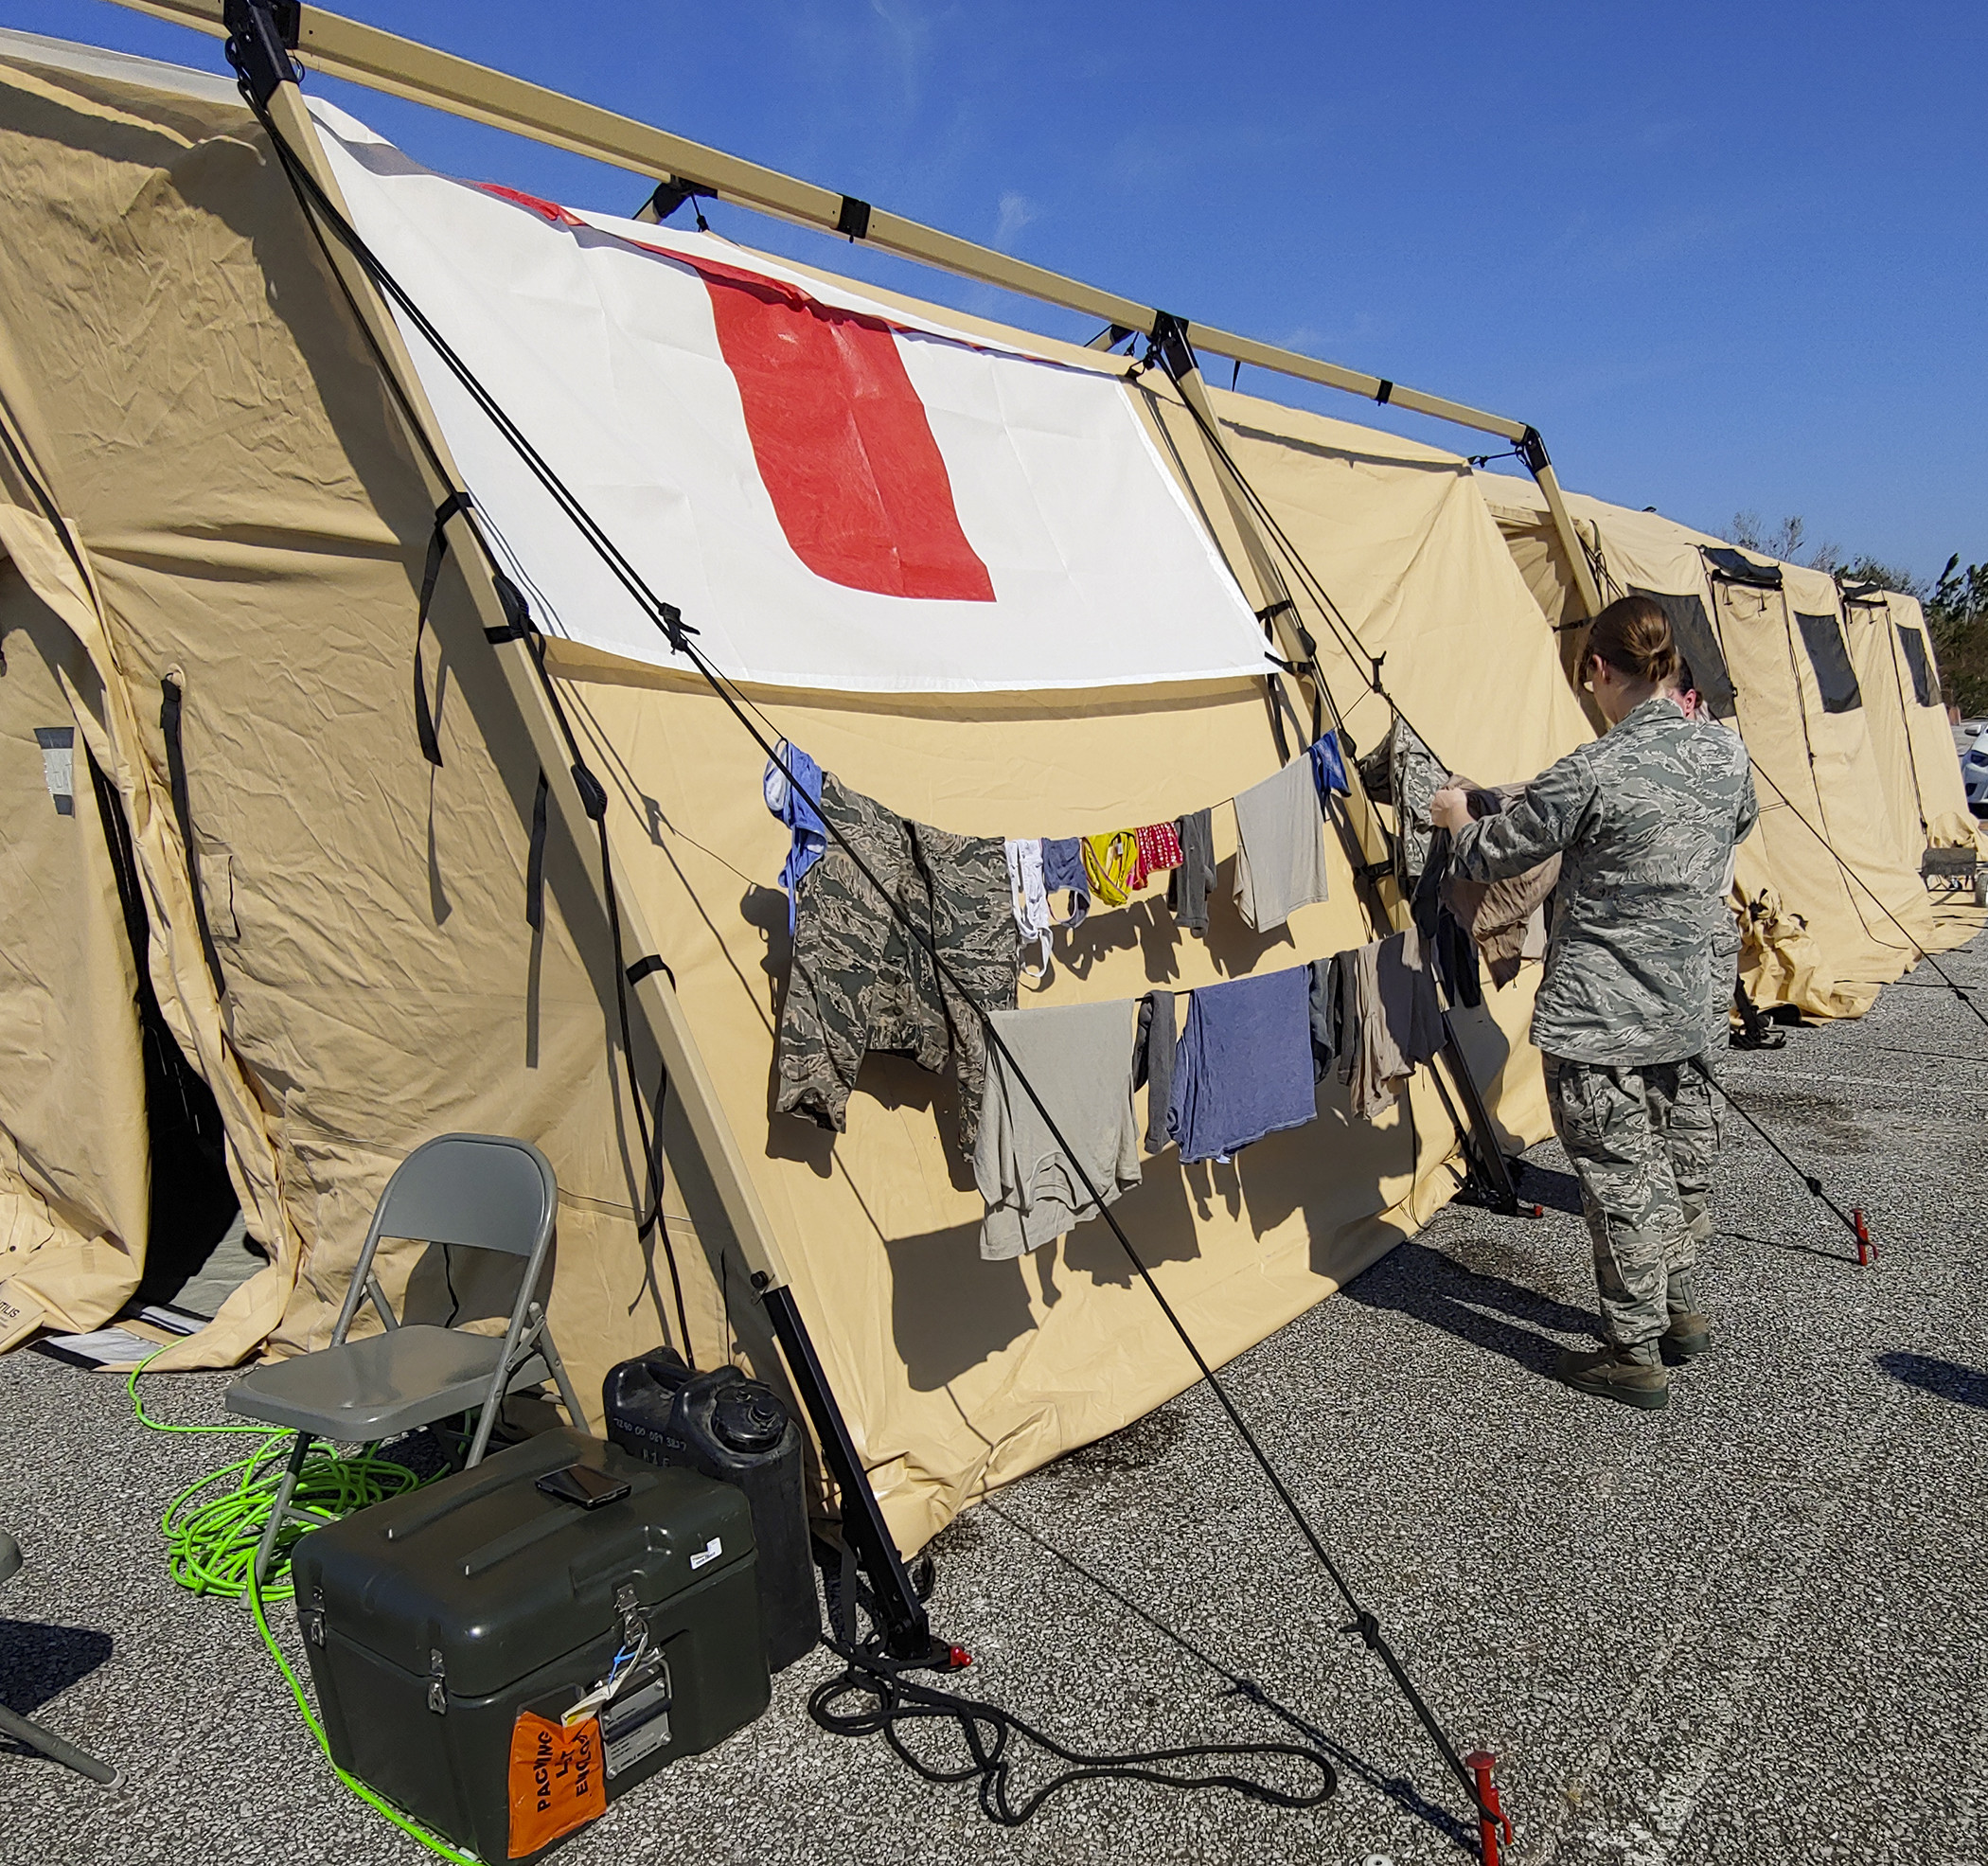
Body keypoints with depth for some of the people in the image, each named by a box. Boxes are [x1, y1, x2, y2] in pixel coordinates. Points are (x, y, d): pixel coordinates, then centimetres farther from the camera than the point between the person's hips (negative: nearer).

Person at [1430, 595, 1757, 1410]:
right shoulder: (1727, 752, -1)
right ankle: (1680, 1311, 38)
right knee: (1683, 1160, 20)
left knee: (1620, 1181, 3)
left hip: (1596, 1023, -7)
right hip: (1686, 1011, 7)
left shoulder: (1592, 773, -21)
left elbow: (1493, 856, -10)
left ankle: (1636, 1354, 14)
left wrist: (1458, 820, 11)